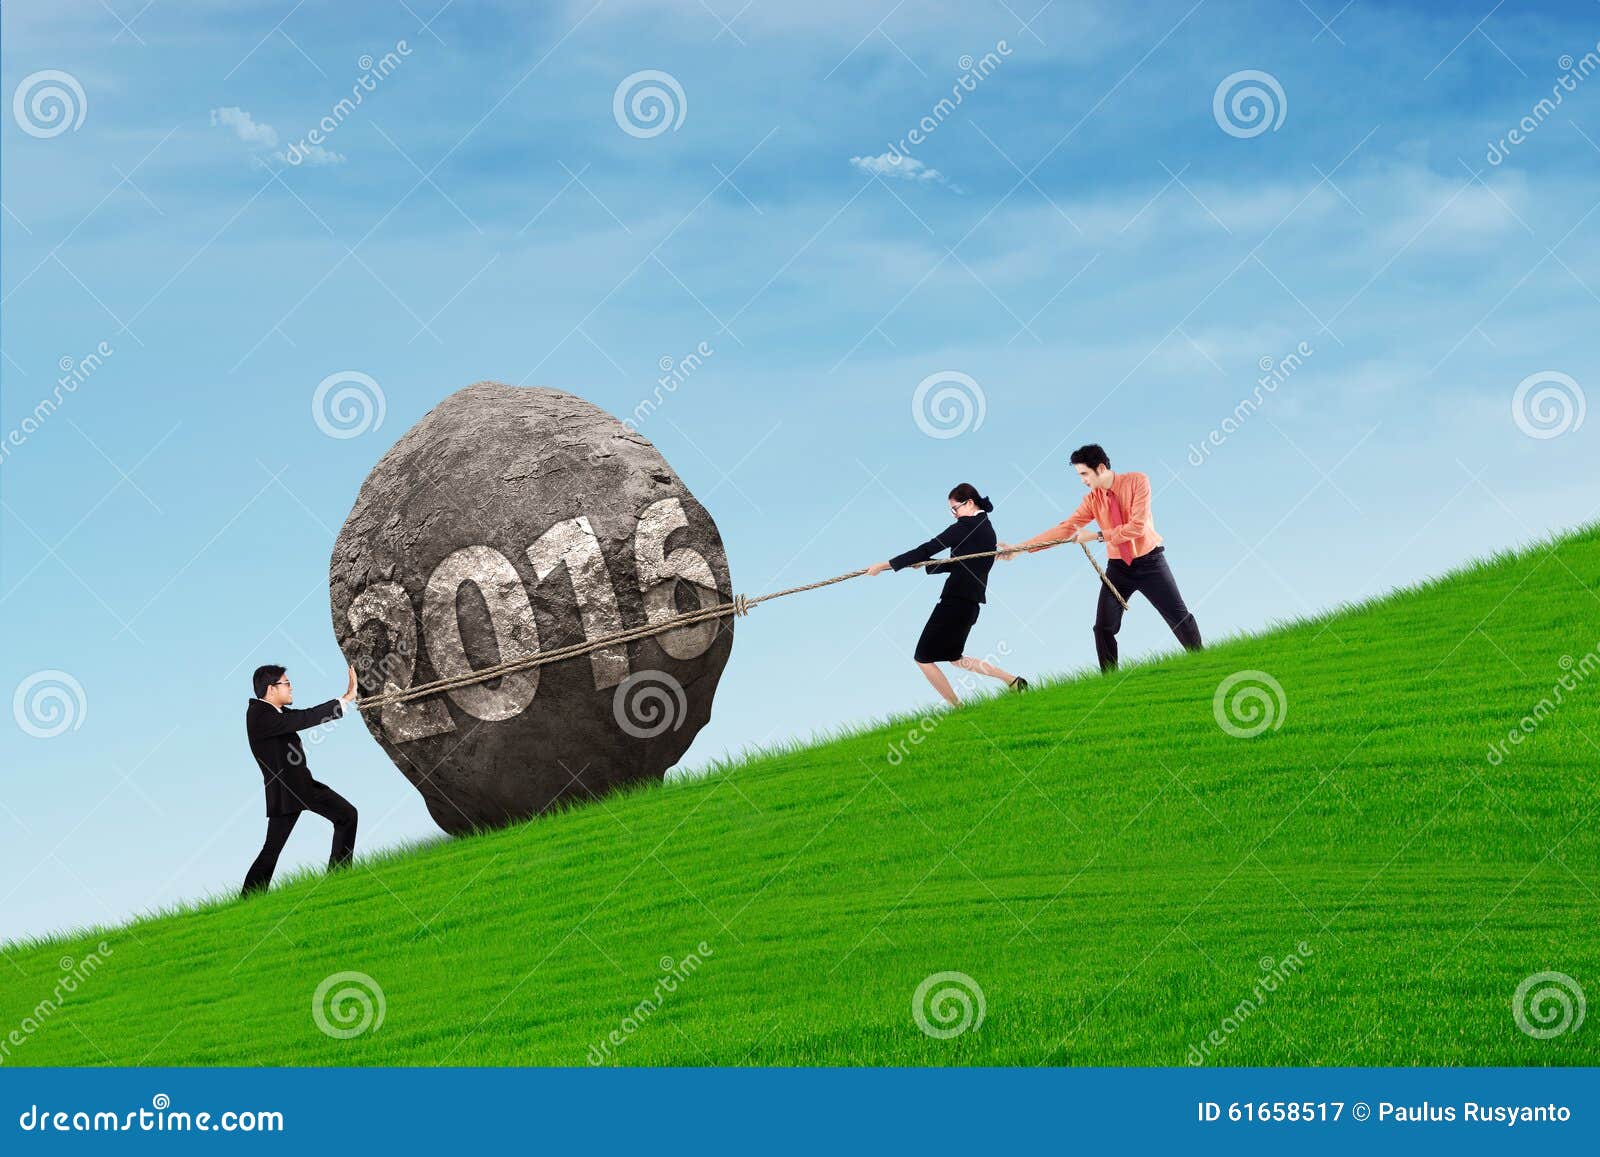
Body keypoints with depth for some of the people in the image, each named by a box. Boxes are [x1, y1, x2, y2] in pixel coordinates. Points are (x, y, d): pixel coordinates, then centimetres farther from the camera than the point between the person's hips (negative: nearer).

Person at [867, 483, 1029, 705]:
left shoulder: (967, 526, -12)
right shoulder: (987, 529, 16)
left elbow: (927, 549, -13)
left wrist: (885, 565, -10)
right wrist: (923, 564, 9)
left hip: (955, 601, -9)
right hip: (970, 603, 9)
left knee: (923, 658, 1)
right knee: (954, 657, 26)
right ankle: (1012, 680, 17)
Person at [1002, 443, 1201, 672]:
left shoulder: (1137, 481, -13)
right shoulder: (1093, 499, -2)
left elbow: (1137, 526, -21)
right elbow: (1065, 529, -6)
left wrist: (1097, 536, -20)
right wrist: (1019, 548, -13)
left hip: (1149, 562, -4)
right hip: (1118, 567, 4)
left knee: (1180, 617, 0)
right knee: (1103, 627, -4)